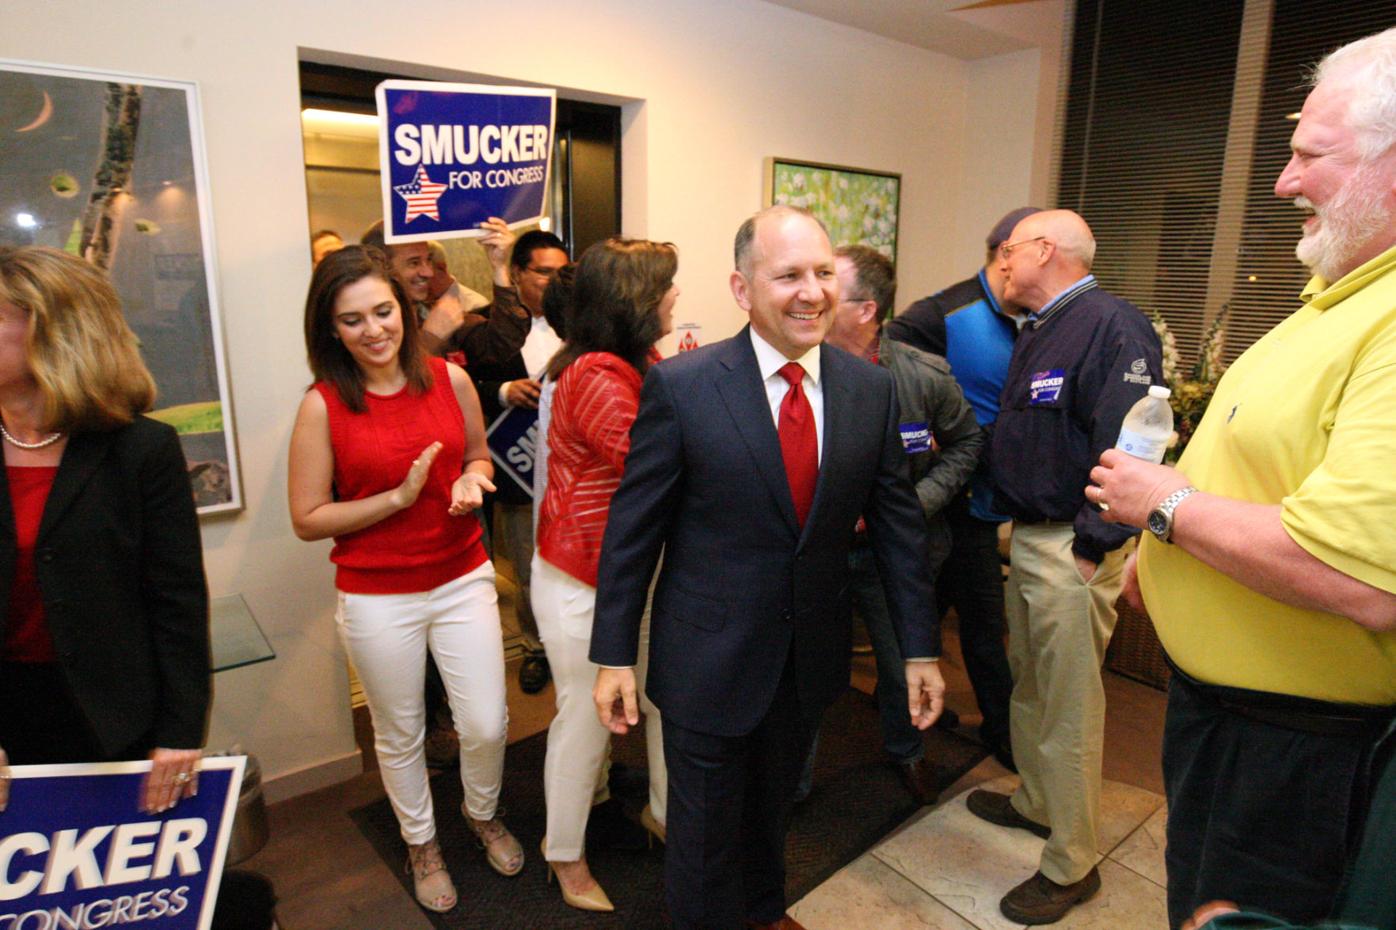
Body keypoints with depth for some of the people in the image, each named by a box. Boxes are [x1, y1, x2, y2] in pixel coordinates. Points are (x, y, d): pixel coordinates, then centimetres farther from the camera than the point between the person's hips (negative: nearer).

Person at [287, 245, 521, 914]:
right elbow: (308, 520, -9)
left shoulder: (450, 380, -5)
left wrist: (470, 479, -11)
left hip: (462, 580, 2)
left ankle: (483, 813, 44)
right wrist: (400, 496, -19)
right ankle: (421, 843, 46)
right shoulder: (322, 407, -11)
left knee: (487, 726, 9)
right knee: (400, 736, 17)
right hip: (377, 600, -2)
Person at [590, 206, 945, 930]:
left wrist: (920, 648, 3)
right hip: (709, 660, -4)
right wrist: (614, 654, -8)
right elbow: (632, 526, -11)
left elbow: (897, 520, 1)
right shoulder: (680, 387, -17)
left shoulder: (871, 389, -5)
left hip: (812, 655, 4)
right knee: (706, 831, 17)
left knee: (771, 806, 29)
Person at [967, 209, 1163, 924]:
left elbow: (1125, 447, -24)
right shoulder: (1037, 332, 14)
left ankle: (1070, 865, 21)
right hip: (1027, 536, 10)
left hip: (1072, 549, -10)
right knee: (1028, 684, 23)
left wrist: (1092, 550, -24)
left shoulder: (1113, 326, -17)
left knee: (1069, 706, 3)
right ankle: (1036, 803, 44)